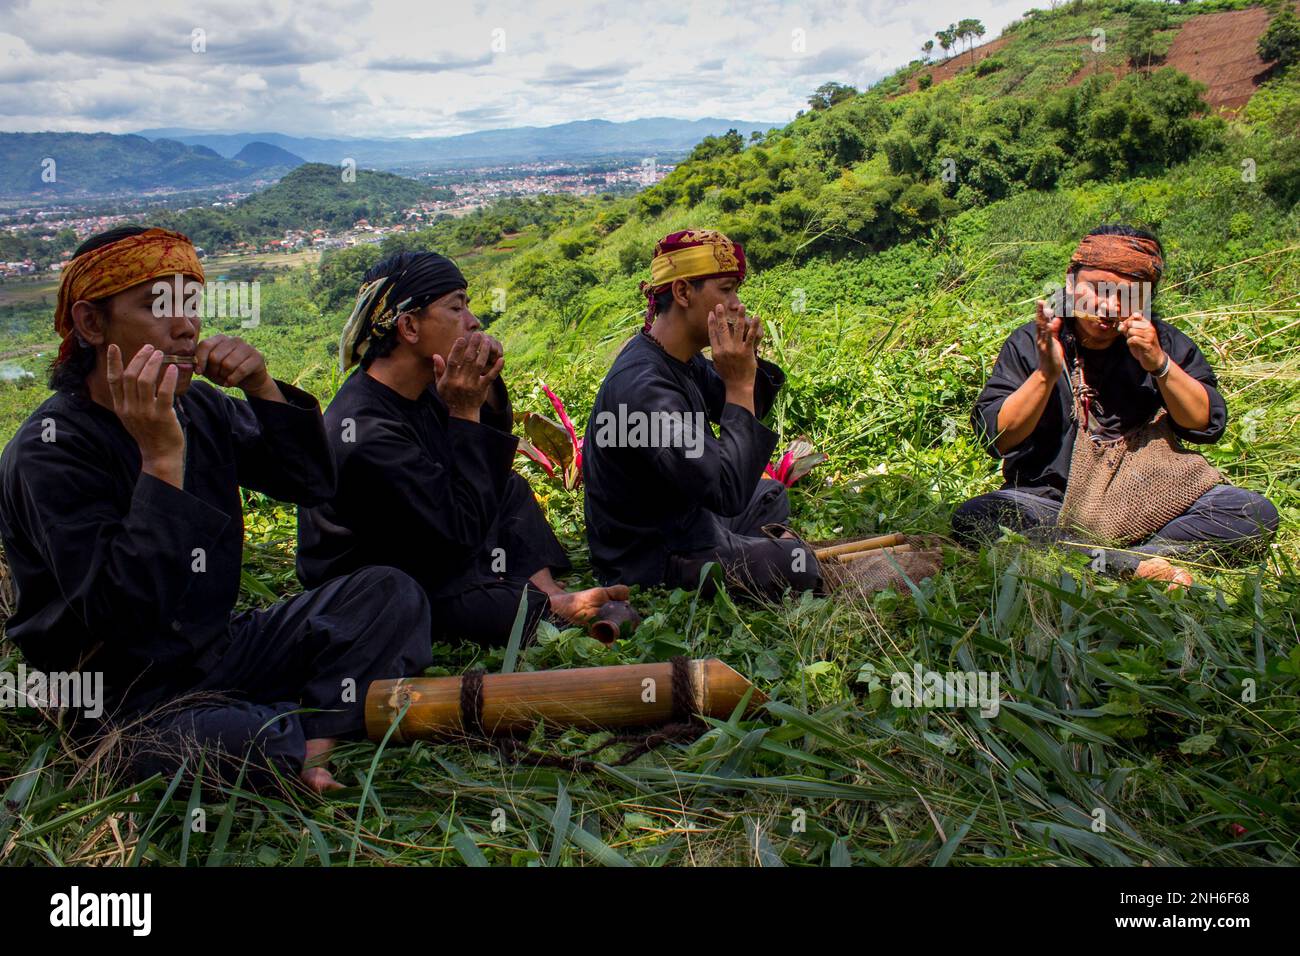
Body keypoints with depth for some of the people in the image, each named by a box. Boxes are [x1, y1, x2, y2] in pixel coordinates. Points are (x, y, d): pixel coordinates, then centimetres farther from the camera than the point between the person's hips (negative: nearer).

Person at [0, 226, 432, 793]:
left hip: (219, 650, 7)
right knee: (253, 741, -37)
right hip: (126, 698, -7)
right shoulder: (50, 450, -18)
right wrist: (161, 459, -33)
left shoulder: (195, 404, 1)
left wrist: (264, 391, -9)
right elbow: (122, 614, -28)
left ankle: (311, 750, -22)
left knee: (388, 594, -6)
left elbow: (311, 485, 7)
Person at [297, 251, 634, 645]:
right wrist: (464, 411, -24)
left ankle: (551, 589, -4)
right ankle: (554, 605, 2)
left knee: (510, 487, 11)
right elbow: (462, 531, -26)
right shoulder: (367, 432, -30)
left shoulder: (416, 390, -3)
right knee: (523, 609, -30)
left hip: (424, 554, 10)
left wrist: (486, 387, -9)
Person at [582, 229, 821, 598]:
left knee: (772, 495, 29)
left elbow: (744, 412, 11)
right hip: (650, 556, -10)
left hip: (684, 519, 10)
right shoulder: (644, 387, -31)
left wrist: (747, 360, -10)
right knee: (810, 568, -11)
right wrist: (740, 384, -28)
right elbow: (727, 494, -34)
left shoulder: (681, 358, -3)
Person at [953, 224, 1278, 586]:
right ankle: (1139, 567, -32)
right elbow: (998, 438, -8)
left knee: (1257, 512, -19)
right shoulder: (1029, 344, 0)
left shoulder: (1163, 342, 7)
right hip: (1052, 505, -2)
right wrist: (1046, 374, -20)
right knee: (973, 517, -31)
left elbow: (1207, 426, 0)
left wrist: (1160, 364, -14)